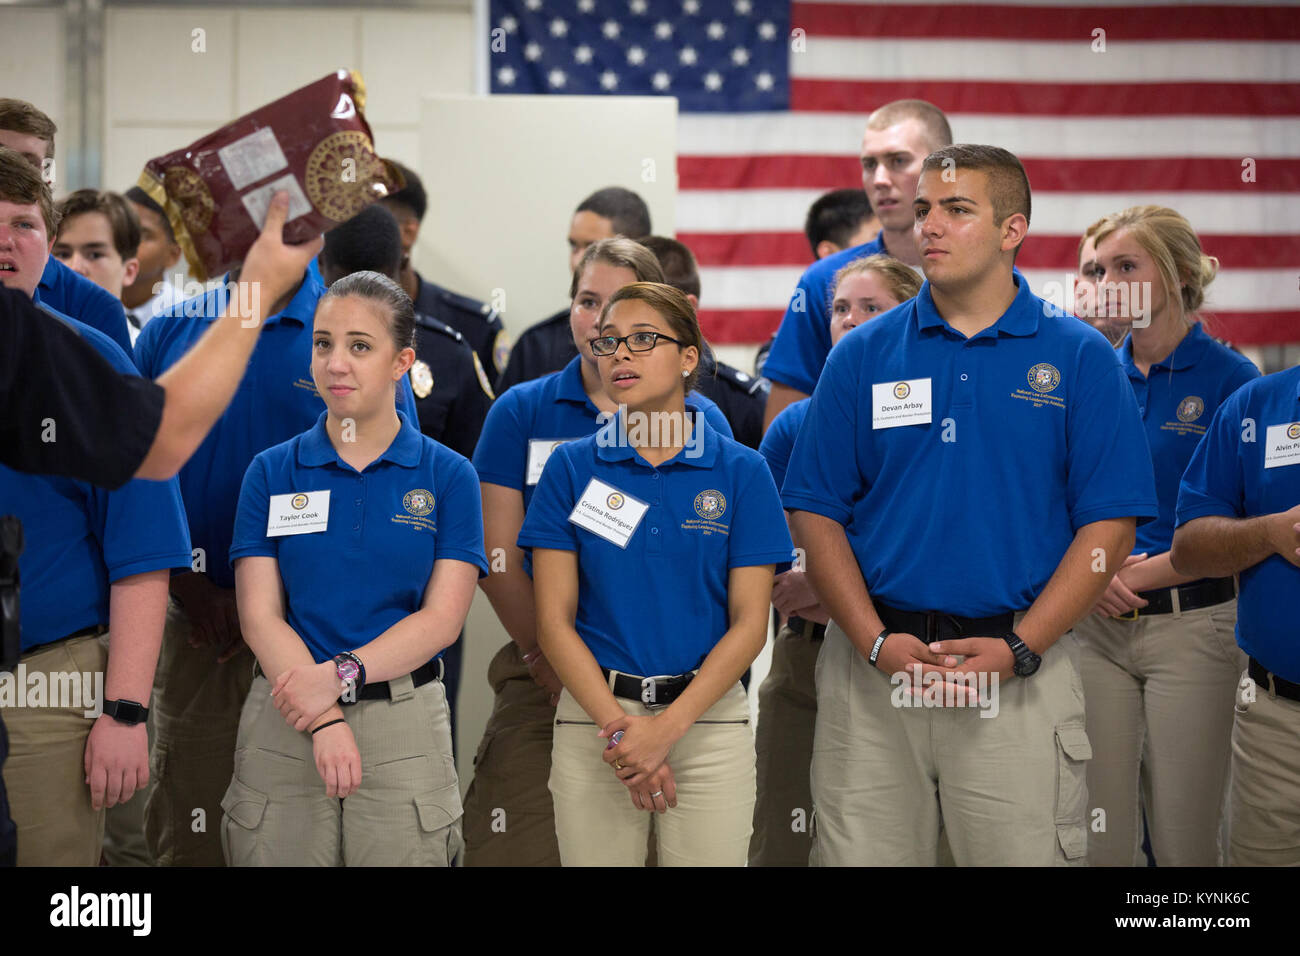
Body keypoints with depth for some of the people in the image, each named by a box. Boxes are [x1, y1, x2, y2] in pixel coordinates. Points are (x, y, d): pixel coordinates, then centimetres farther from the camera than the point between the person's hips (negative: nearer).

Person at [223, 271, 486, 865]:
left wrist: (342, 674, -18)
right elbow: (261, 615, -2)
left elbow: (442, 617, -5)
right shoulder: (272, 473, 5)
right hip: (284, 725, 1)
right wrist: (325, 721, -15)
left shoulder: (448, 476, 3)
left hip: (403, 722, -1)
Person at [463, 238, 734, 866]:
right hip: (542, 679, 0)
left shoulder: (701, 422, 5)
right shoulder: (521, 413, 5)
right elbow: (498, 559, 2)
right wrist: (553, 663, -5)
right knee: (518, 849, -7)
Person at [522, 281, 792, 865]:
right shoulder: (572, 468, 4)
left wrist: (668, 727, -12)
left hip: (708, 718, -1)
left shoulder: (740, 472, 2)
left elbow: (749, 623, -2)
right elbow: (554, 620, 0)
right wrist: (617, 725, -11)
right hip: (593, 716, 1)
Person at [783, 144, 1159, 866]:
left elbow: (1109, 524, -2)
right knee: (862, 855, 4)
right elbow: (815, 513, 5)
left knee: (1024, 853, -1)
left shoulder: (1079, 358, 2)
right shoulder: (863, 355, 7)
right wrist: (875, 640, -8)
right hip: (873, 665, 2)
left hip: (1020, 670, -1)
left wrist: (1022, 646, -12)